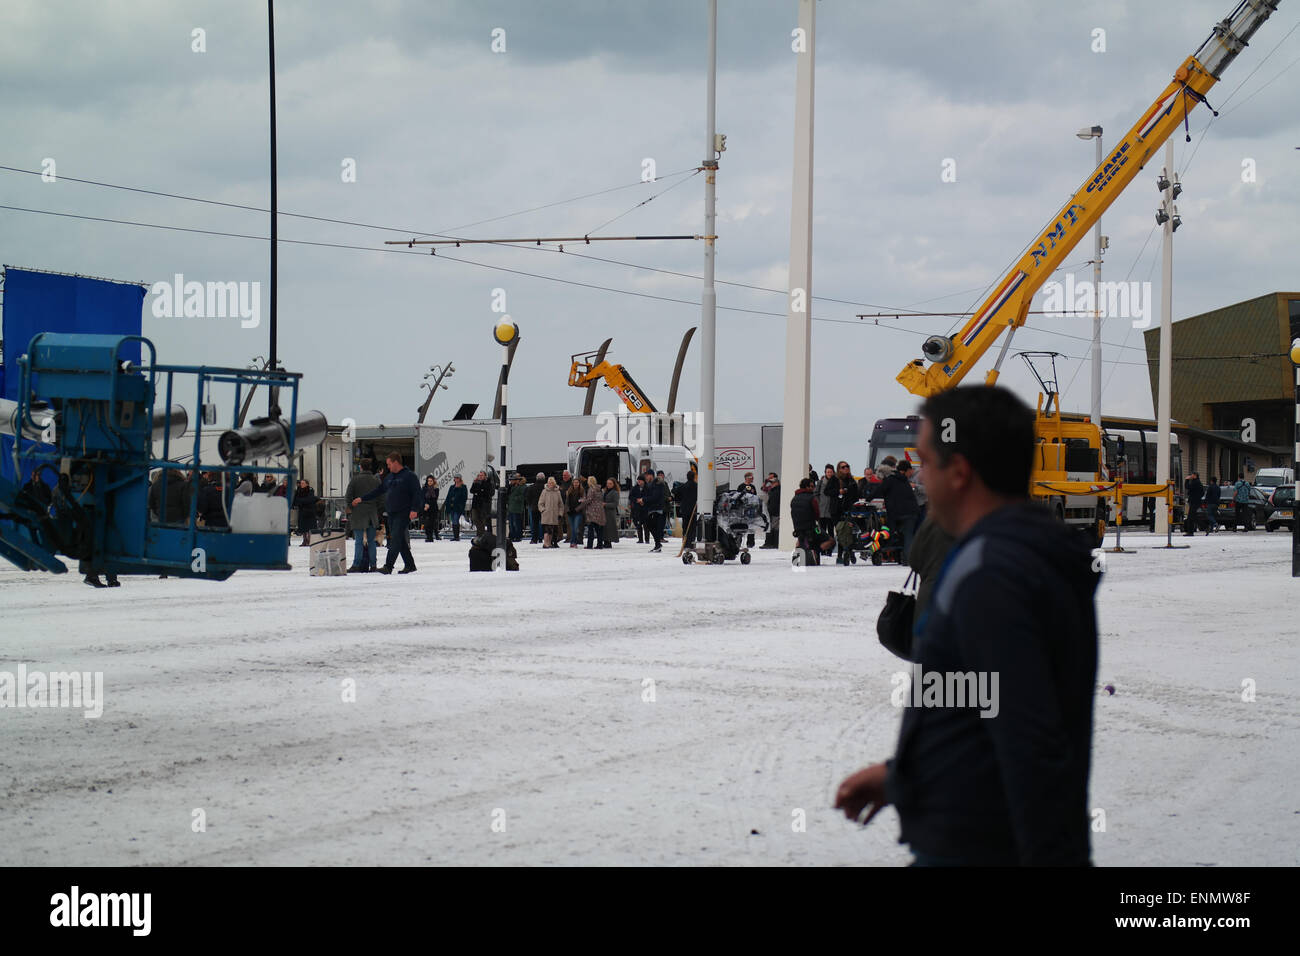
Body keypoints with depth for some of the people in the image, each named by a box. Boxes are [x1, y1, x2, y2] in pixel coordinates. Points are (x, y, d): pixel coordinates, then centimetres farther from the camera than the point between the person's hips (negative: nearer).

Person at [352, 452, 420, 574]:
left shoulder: (409, 476, -5)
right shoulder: (389, 477, 18)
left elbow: (417, 494, -10)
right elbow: (378, 491, 23)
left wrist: (414, 509, -21)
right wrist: (362, 499, 19)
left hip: (403, 513, -8)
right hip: (391, 513, 8)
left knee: (396, 539, -14)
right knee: (399, 540, 7)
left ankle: (388, 566, -19)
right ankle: (409, 565, 14)